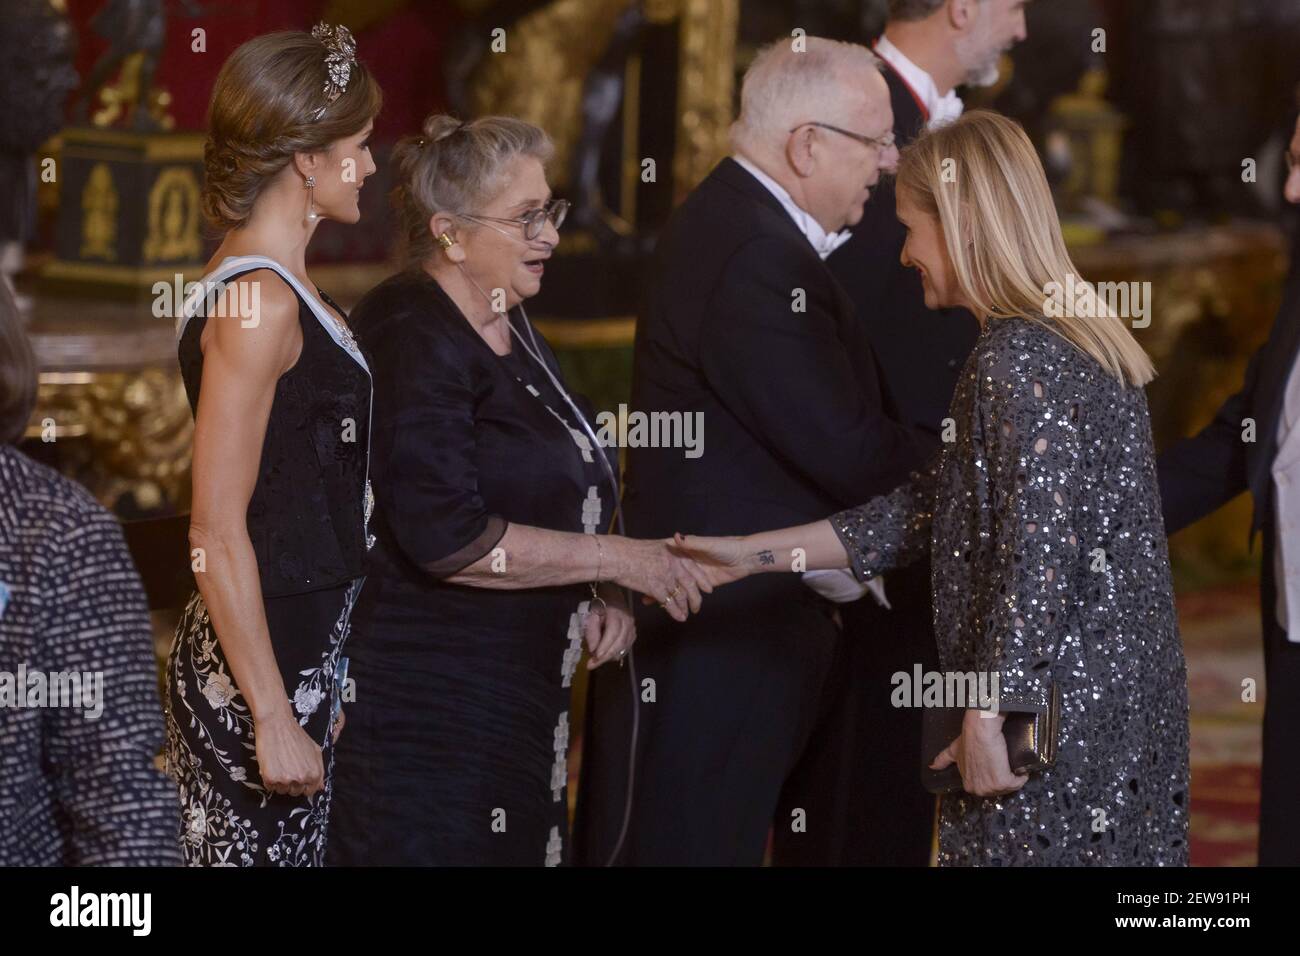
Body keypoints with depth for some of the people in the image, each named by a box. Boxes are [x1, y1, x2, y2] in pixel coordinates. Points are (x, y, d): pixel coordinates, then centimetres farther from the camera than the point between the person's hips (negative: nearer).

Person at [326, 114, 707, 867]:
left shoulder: (511, 328, 15)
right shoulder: (413, 339, -15)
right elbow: (445, 538, -24)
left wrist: (600, 597, 6)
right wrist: (616, 561, -16)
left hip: (518, 707, 9)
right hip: (427, 713, -9)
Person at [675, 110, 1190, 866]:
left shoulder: (1018, 361, -16)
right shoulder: (1083, 340, 13)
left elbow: (1039, 559, -22)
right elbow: (931, 508, 14)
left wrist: (987, 720, -19)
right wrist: (750, 556, 14)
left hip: (1052, 719, -9)